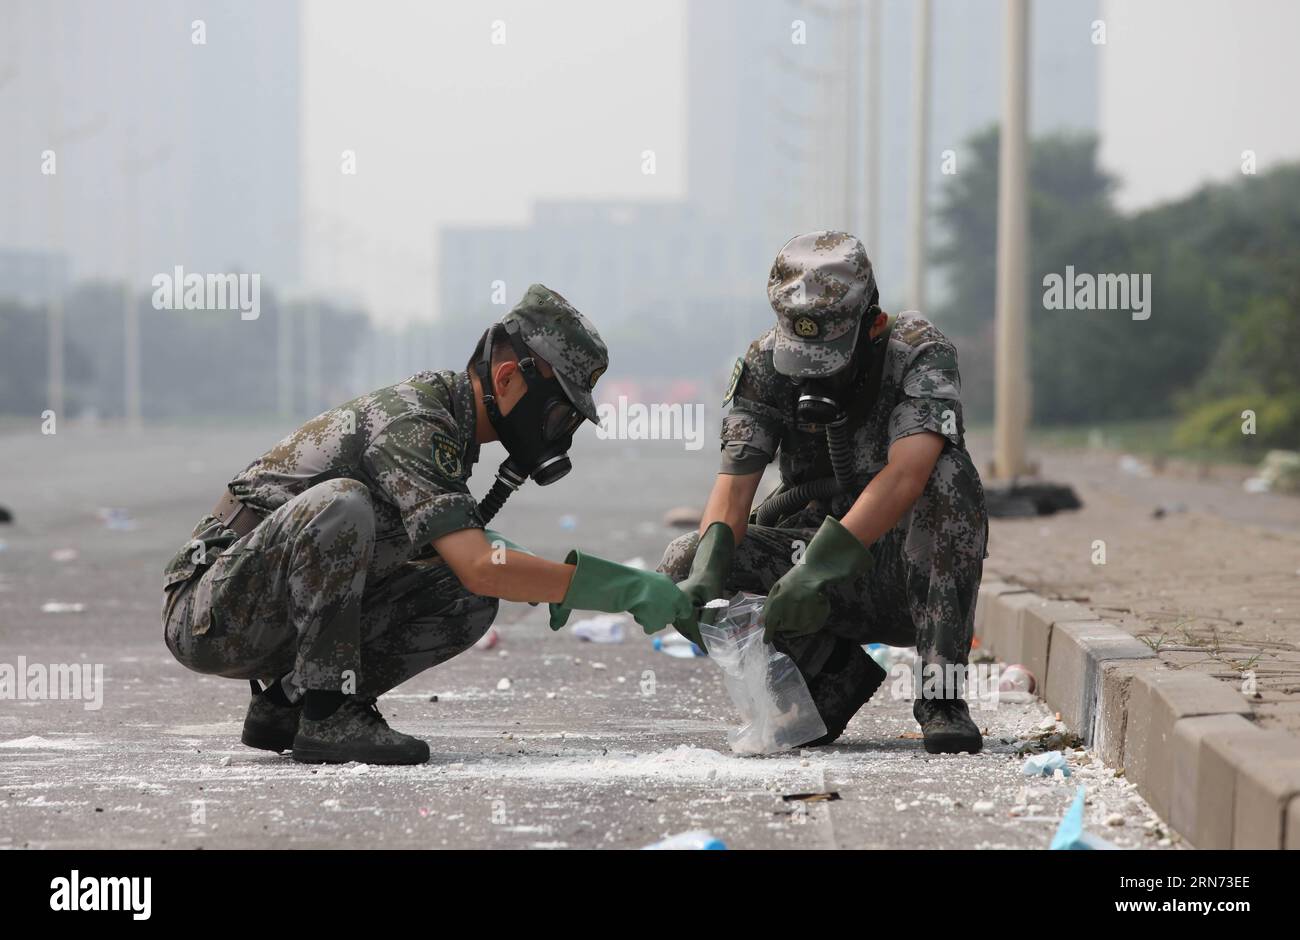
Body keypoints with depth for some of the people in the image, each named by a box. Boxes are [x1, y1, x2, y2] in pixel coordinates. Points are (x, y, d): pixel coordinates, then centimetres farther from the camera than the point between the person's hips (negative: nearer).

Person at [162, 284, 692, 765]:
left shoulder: (443, 414, 9)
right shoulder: (411, 425, -21)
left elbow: (463, 550, 22)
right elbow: (481, 567, -30)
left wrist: (543, 577, 1)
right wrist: (621, 589, -28)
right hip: (208, 612, -9)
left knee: (470, 605, -4)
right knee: (340, 503, -34)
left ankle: (285, 701, 3)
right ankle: (327, 716, -24)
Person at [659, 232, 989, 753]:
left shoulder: (920, 352, -17)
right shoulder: (763, 366, -5)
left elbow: (905, 473, -33)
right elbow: (734, 484, -13)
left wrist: (819, 567, -44)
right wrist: (706, 572, -35)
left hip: (909, 566, -3)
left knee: (949, 475, -34)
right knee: (682, 566, -19)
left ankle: (941, 692, -30)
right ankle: (836, 670, -4)